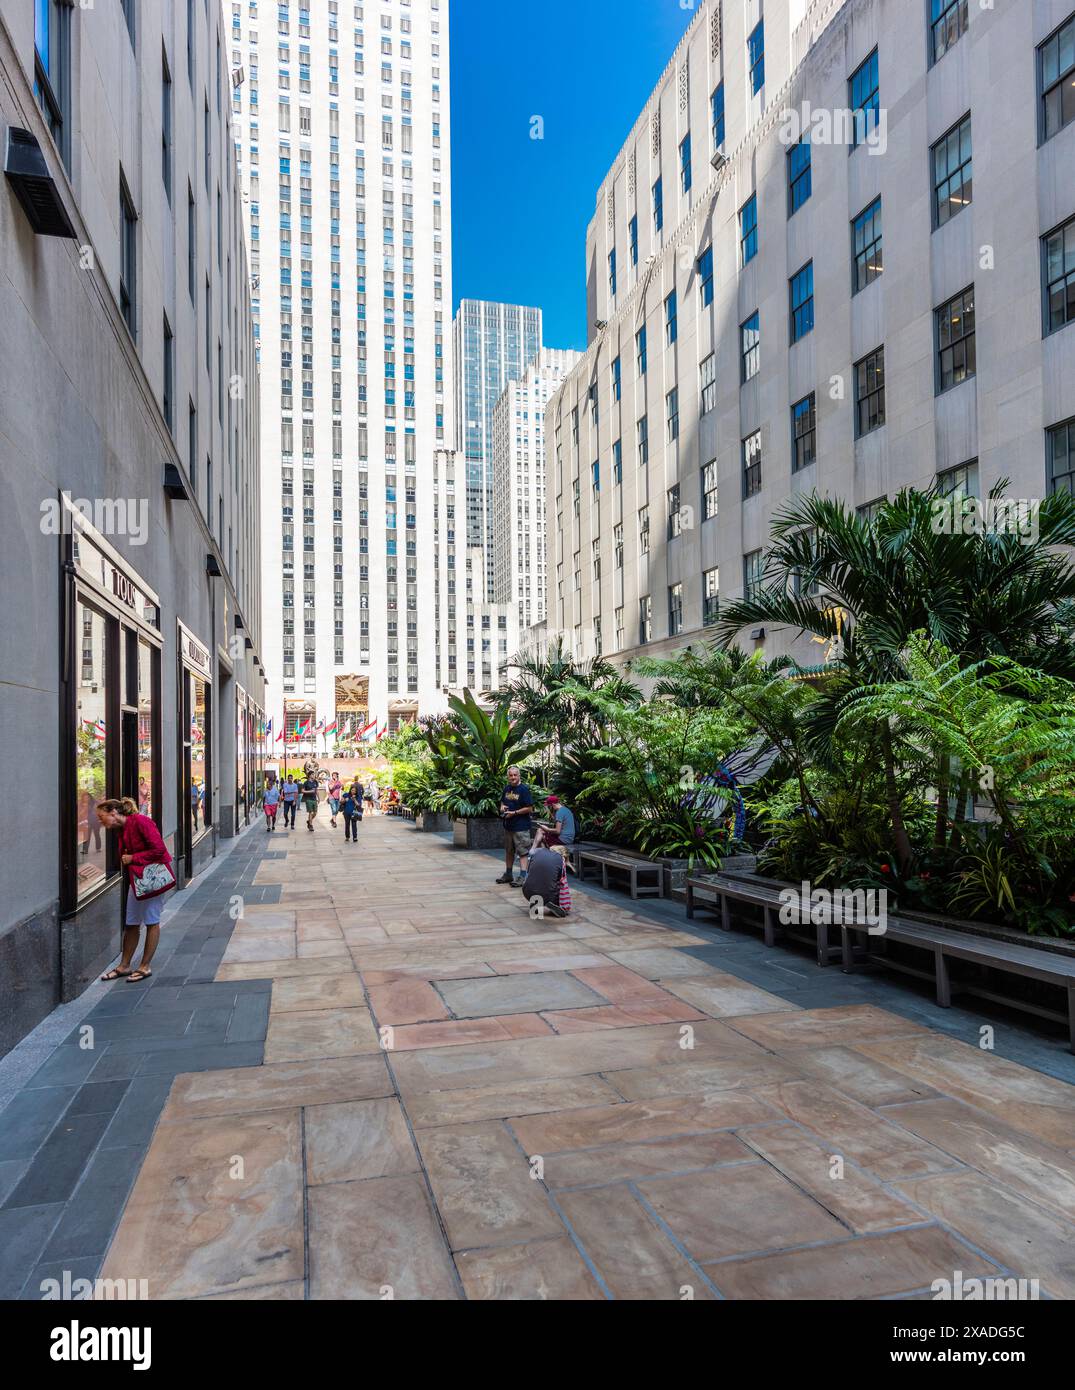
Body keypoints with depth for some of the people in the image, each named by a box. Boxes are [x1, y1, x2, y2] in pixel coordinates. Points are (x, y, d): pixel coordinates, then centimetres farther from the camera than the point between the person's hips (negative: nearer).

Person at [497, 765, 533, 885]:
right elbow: (502, 802, 26)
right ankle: (508, 874, 30)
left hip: (521, 827, -8)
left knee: (522, 852, -7)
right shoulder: (506, 789, 11)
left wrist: (514, 813, -16)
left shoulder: (524, 789, -12)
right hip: (508, 825, 8)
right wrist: (502, 807, 2)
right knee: (509, 851, 18)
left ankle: (523, 876, -7)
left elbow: (529, 808, -15)